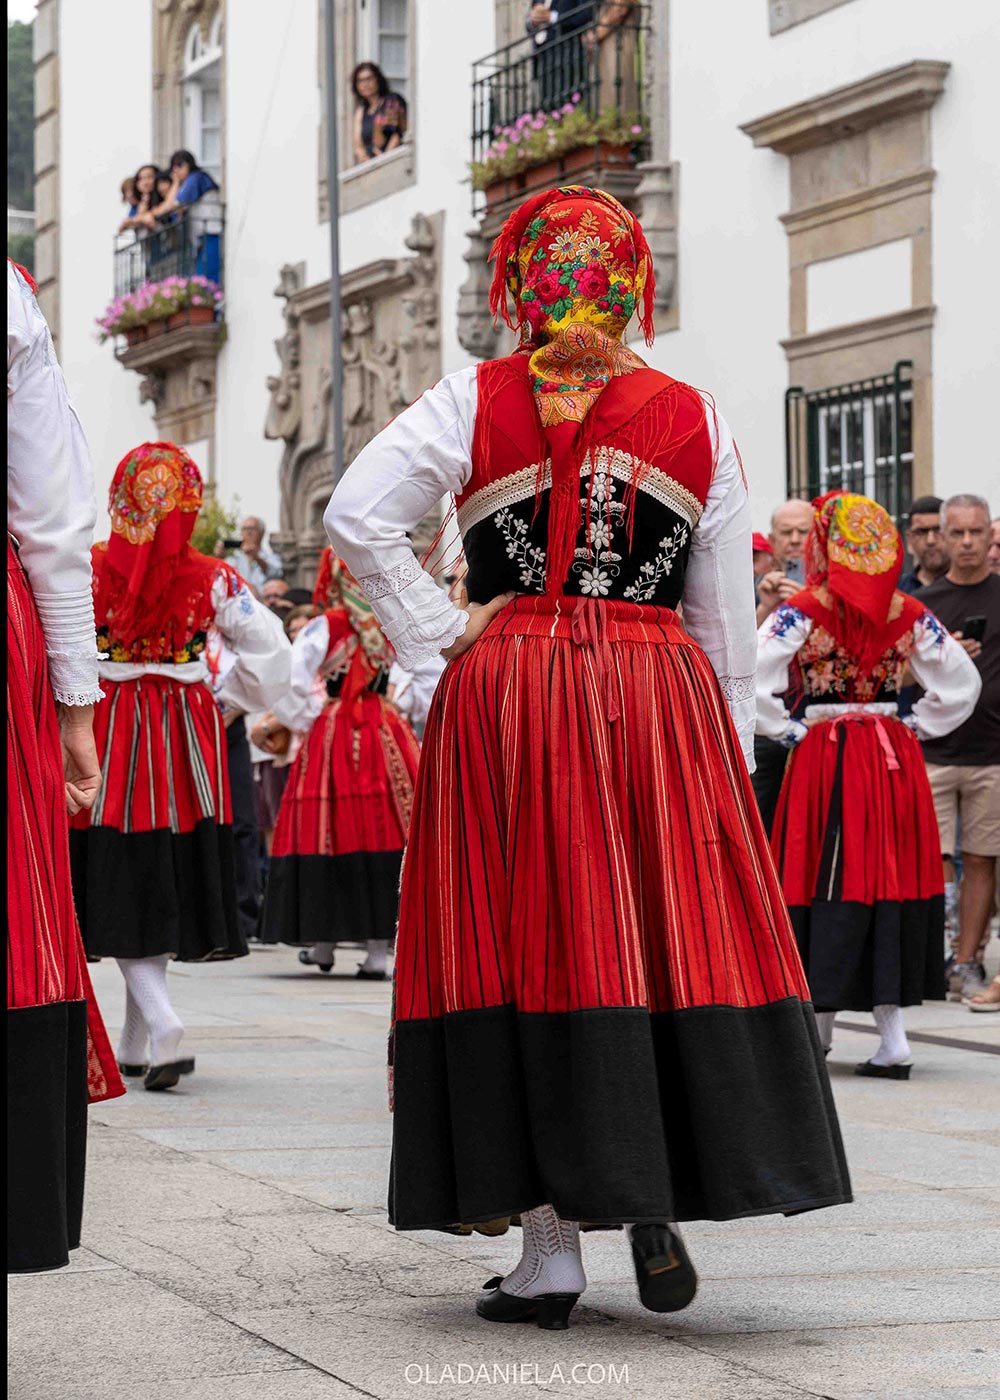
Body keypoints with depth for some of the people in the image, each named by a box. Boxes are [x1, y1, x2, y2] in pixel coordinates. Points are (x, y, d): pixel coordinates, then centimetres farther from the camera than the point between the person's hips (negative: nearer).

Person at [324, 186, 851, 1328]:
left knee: (528, 942, 2)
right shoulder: (695, 420, 7)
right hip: (663, 700, 1)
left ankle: (551, 1253, 4)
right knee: (671, 933, 9)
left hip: (507, 693, -1)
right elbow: (728, 616, 8)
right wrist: (729, 757, 14)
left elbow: (355, 515, -9)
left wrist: (441, 633, -1)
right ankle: (657, 1197, 0)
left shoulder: (473, 402, 1)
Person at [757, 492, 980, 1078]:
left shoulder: (802, 611, -9)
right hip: (895, 761, 3)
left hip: (823, 759, -3)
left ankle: (821, 1024, 12)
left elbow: (750, 676, -17)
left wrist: (787, 731, -5)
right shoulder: (911, 615, 3)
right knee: (891, 878, 7)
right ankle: (893, 1037, 5)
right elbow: (963, 682, 6)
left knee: (829, 882, 4)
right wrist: (917, 728, 10)